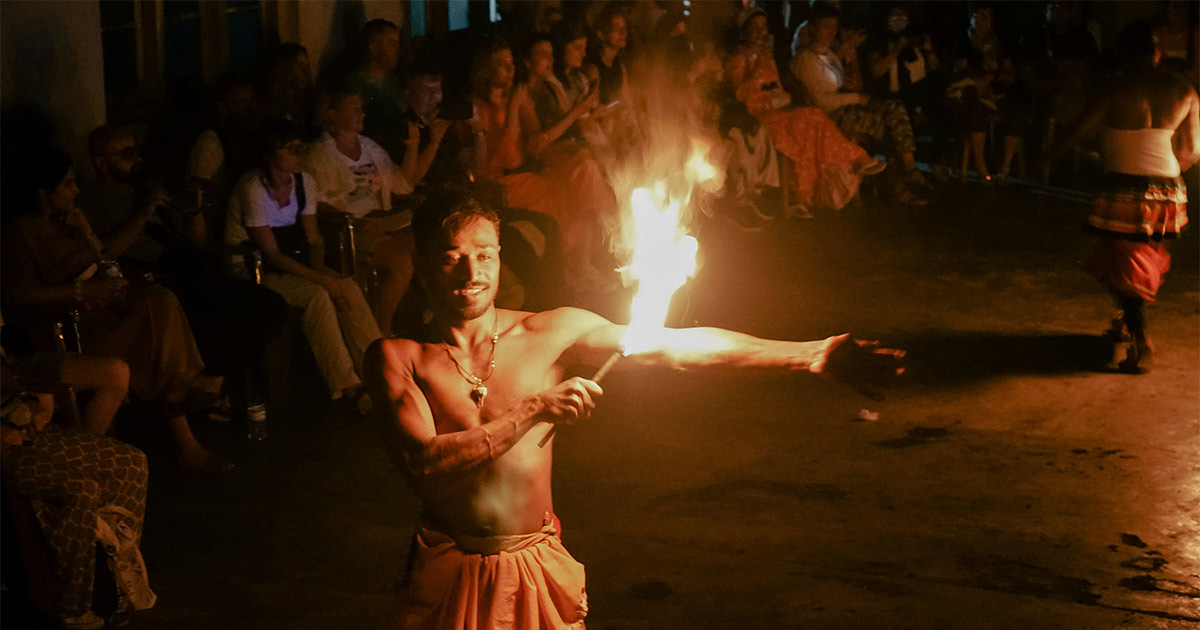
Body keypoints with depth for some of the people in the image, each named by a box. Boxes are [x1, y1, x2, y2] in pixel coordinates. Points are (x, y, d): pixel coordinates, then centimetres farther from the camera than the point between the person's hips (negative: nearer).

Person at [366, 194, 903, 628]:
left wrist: (810, 355, -11)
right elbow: (422, 463, -20)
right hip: (449, 576, -1)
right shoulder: (397, 358, -7)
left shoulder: (552, 333, -3)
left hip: (538, 571, 1)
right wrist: (535, 410, -21)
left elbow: (673, 346, -6)